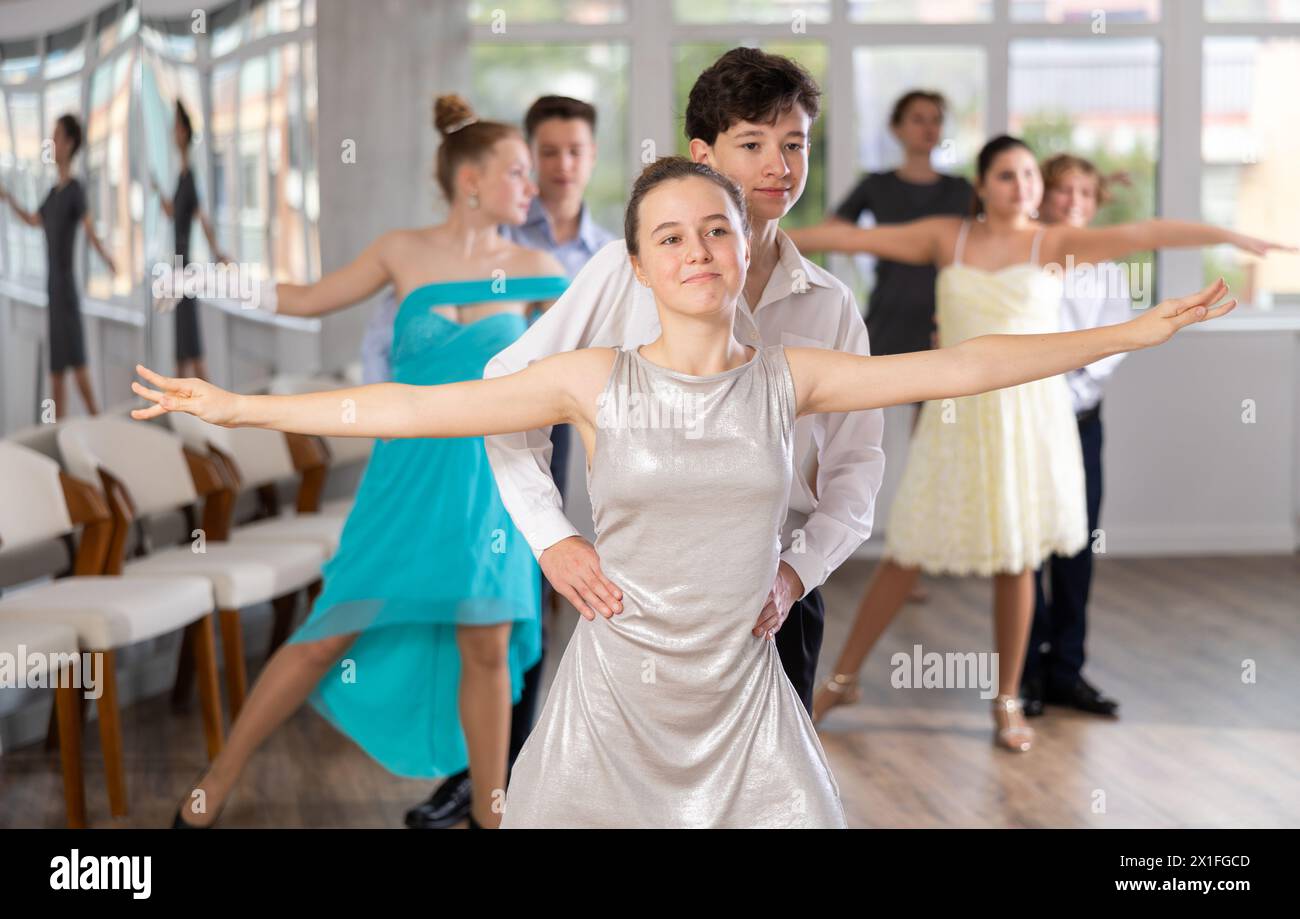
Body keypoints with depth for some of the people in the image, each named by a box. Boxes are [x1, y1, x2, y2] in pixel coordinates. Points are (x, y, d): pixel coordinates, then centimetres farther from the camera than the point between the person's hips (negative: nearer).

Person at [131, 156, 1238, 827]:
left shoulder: (788, 378, 0)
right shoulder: (597, 381, -5)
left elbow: (958, 367, -1)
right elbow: (411, 406, -5)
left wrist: (1134, 331, -2)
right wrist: (237, 406, -7)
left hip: (743, 698, 2)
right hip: (615, 694, -1)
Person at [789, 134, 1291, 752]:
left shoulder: (1056, 244, -2)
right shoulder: (947, 239, 4)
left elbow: (1145, 234, -12)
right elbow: (853, 237, 4)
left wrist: (1237, 237, -20)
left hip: (1031, 413, -1)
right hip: (958, 414, 1)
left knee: (1018, 560, 4)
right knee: (907, 553, 7)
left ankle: (1008, 703, 18)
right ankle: (843, 678, 22)